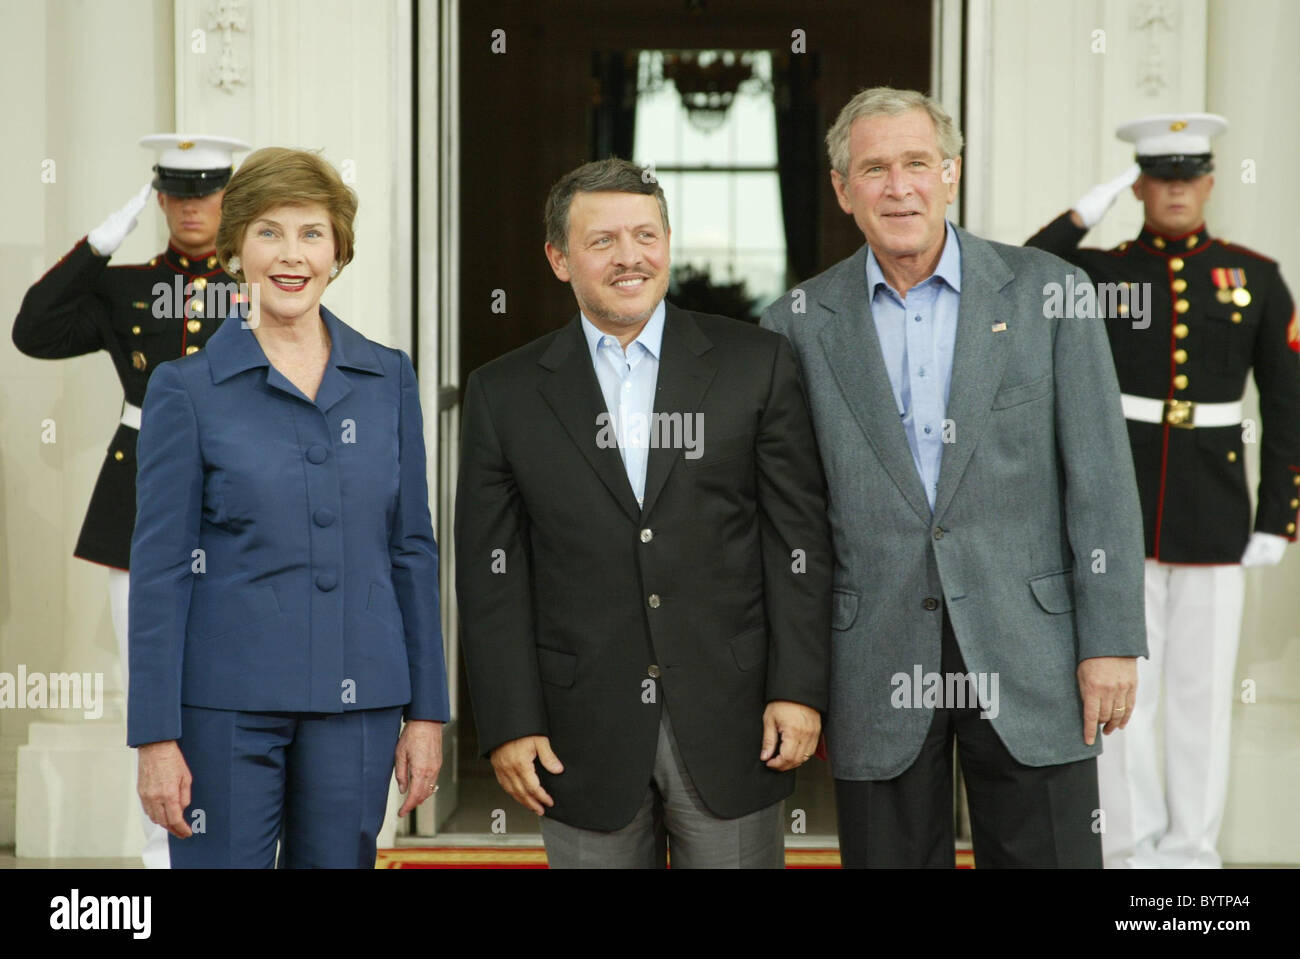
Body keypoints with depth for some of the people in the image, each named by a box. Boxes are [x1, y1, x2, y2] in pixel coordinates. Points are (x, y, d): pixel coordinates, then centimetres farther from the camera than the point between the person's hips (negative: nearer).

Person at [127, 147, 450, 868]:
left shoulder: (388, 379, 7)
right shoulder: (187, 389, -2)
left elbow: (412, 550, 9)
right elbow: (159, 569, -3)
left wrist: (426, 709, 5)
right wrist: (157, 735, -7)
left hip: (357, 702, 3)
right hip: (227, 702, -3)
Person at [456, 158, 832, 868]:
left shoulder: (756, 363, 3)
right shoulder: (503, 394, 4)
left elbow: (798, 537, 1)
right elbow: (491, 574, 3)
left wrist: (798, 690, -5)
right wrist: (509, 726, -3)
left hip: (730, 727, 0)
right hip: (585, 741, 0)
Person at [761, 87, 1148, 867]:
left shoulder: (1046, 292, 1)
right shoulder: (799, 324, 4)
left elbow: (1099, 480, -1)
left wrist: (1112, 642, -6)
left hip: (1027, 648, -1)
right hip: (877, 658, 1)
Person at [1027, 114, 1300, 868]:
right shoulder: (1101, 272, 3)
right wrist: (1086, 212, -14)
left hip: (1215, 515, 1)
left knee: (1203, 690, 6)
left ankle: (1192, 849, 16)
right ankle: (1135, 849, 13)